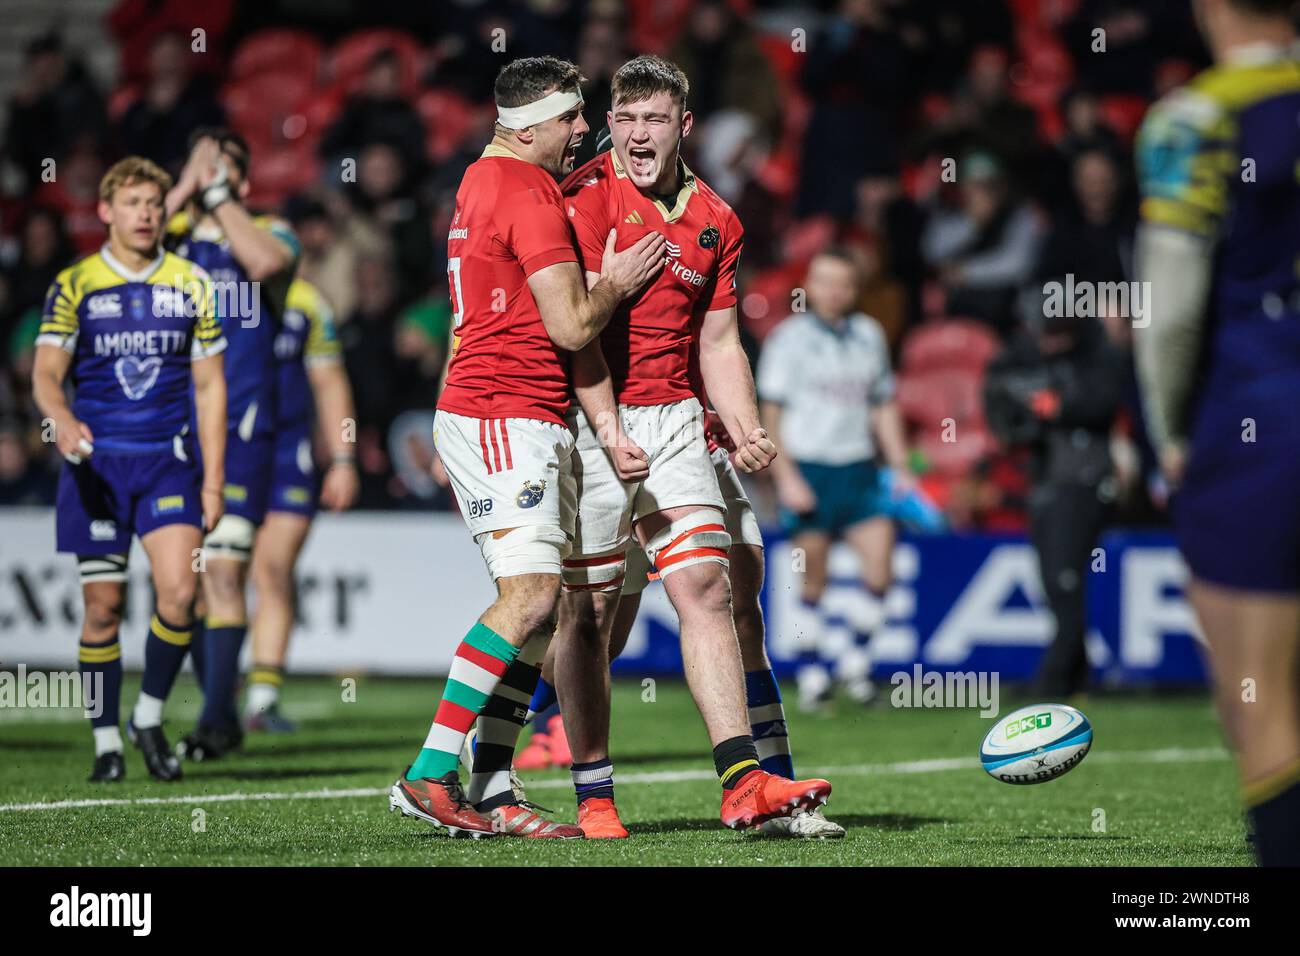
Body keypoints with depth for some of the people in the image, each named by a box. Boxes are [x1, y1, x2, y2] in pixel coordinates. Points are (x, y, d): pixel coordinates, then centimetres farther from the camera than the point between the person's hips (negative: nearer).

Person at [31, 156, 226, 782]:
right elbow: (45, 374, -3)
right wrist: (62, 419, -27)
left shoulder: (190, 284, 6)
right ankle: (106, 742, 12)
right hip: (97, 461, -1)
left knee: (179, 590, -15)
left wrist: (213, 477, 3)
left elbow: (210, 385, 9)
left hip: (168, 459, 1)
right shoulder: (74, 285, 2)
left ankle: (150, 717, 5)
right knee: (103, 606, 0)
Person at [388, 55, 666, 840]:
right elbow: (572, 326, -17)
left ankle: (490, 793, 3)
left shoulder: (489, 179, 20)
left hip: (531, 425, 11)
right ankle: (430, 774, -19)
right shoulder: (529, 194, -12)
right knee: (532, 595, -18)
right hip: (506, 417, -11)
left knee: (540, 607, 6)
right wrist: (616, 283, 0)